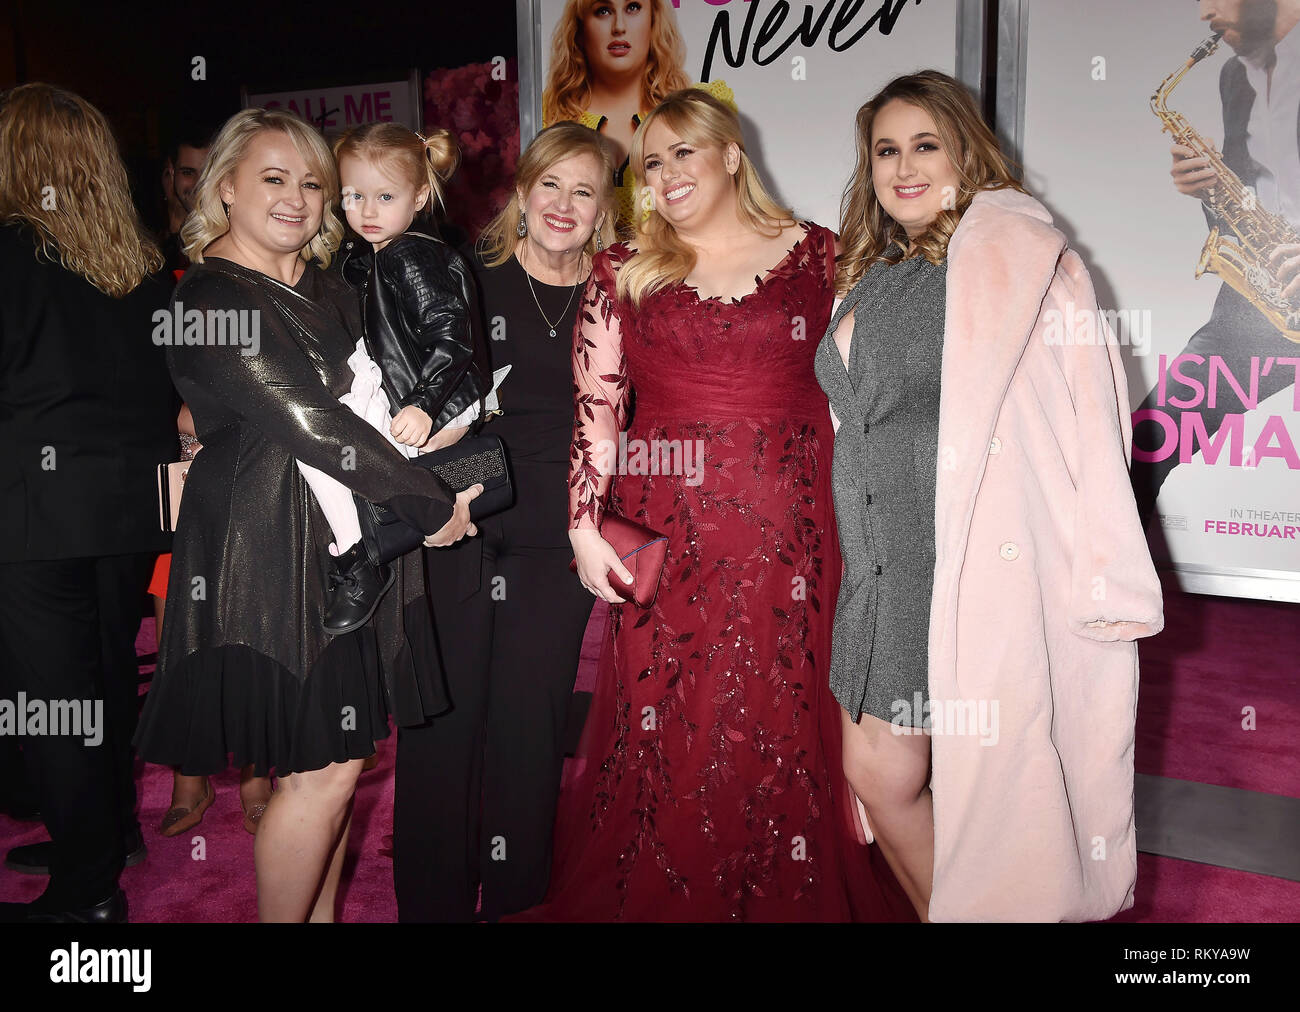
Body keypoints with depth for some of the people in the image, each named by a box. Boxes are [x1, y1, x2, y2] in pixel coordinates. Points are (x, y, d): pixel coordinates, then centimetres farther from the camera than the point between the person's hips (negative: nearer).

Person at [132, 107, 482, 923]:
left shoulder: (332, 292, 15)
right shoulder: (209, 301, -11)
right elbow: (311, 425, -17)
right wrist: (432, 504, -13)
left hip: (356, 541, 7)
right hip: (276, 555, -7)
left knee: (337, 758, 12)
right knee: (323, 767, -3)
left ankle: (323, 910, 28)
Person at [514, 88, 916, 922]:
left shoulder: (816, 254, 7)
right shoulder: (623, 271, 9)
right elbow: (595, 405, 4)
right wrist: (585, 525, -5)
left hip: (788, 528, 0)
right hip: (664, 532, 1)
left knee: (784, 728, 5)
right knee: (662, 734, 5)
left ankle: (793, 899, 25)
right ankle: (655, 900, 24)